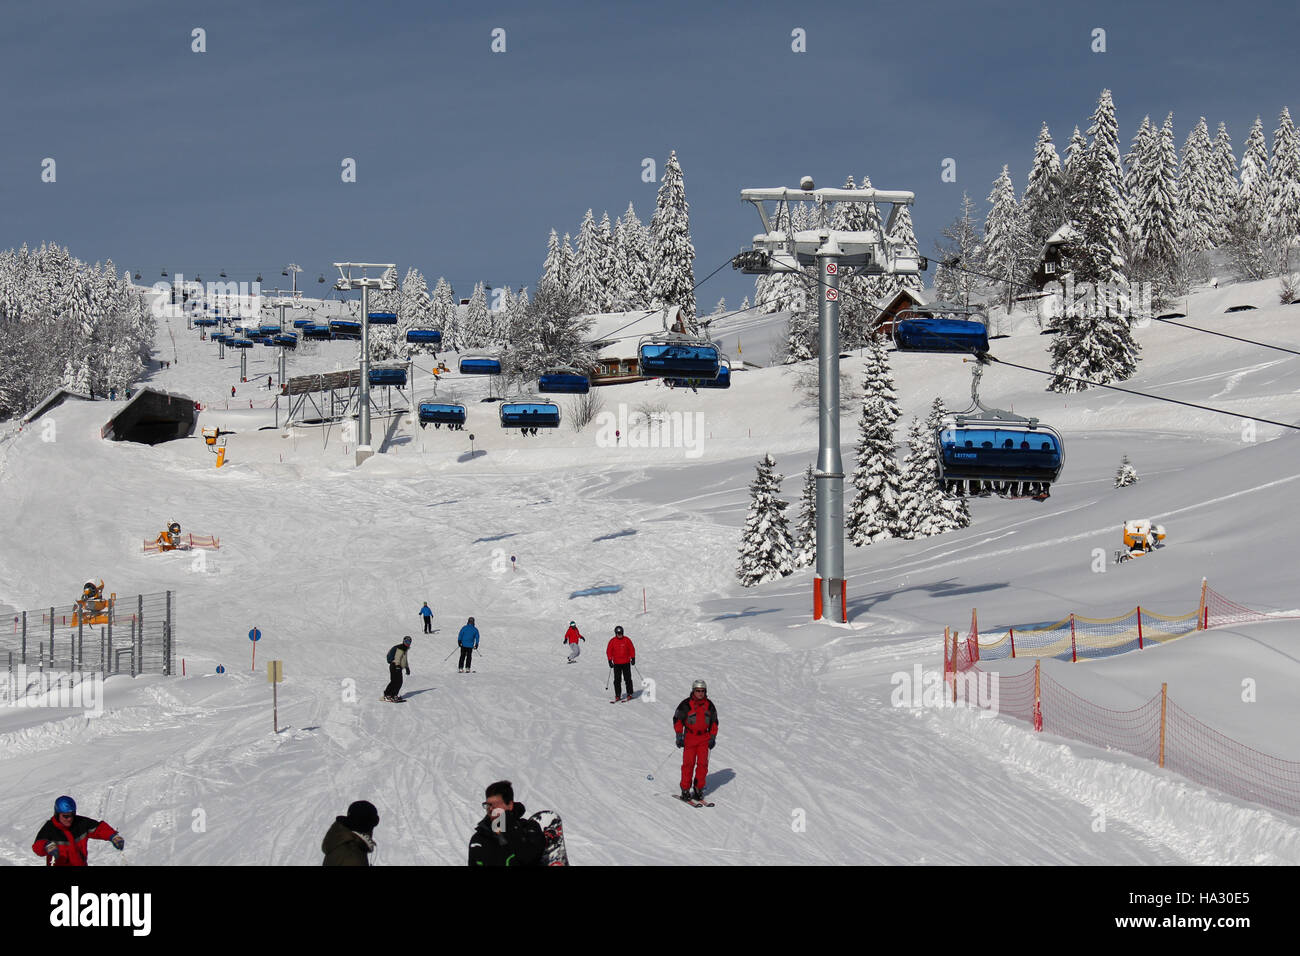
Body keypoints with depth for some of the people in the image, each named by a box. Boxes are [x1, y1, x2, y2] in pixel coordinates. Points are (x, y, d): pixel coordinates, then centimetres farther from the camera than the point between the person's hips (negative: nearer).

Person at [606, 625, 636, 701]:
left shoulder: (627, 640, -1)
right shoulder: (612, 641, -2)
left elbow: (632, 649, 5)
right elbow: (609, 651, 3)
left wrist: (633, 658, 1)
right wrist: (610, 660, -4)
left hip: (626, 663, 0)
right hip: (616, 663, 0)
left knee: (628, 679, 0)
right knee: (617, 680, 1)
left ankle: (629, 694, 9)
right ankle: (617, 695, 6)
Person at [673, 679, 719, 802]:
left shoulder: (709, 705, 6)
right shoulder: (686, 704, -6)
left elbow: (714, 722, 16)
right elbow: (677, 719, -2)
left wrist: (713, 737, 9)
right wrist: (679, 735, -8)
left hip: (704, 738, 3)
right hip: (689, 738, -3)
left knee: (703, 764, -3)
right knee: (688, 763, -6)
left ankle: (699, 789, 5)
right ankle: (685, 790, 1)